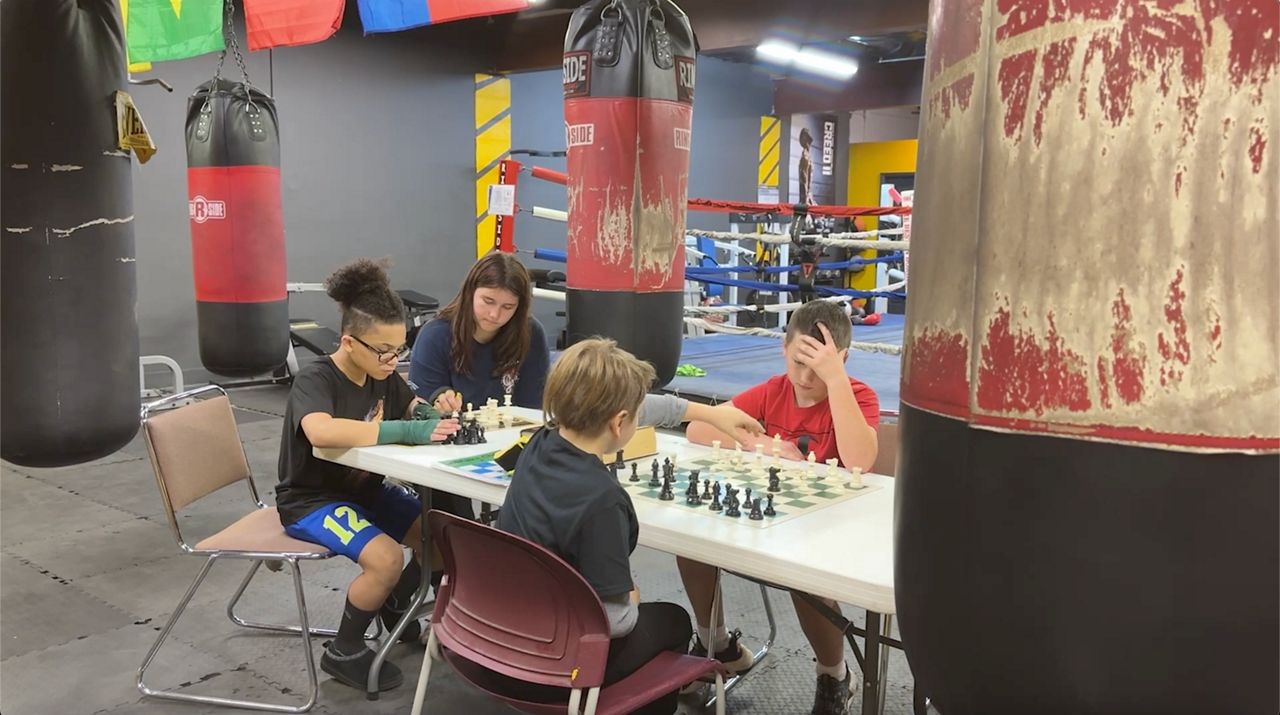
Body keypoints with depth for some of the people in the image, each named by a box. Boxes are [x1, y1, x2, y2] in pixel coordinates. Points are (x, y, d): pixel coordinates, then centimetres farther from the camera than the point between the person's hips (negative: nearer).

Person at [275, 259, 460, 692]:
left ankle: (395, 607, 24)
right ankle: (343, 652, -3)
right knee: (386, 559, -28)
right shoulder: (314, 381, -24)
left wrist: (434, 413, -13)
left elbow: (412, 407, 14)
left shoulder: (384, 375, -2)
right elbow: (321, 431, -45)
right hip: (312, 501, -7)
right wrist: (406, 432, -45)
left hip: (365, 490, 8)